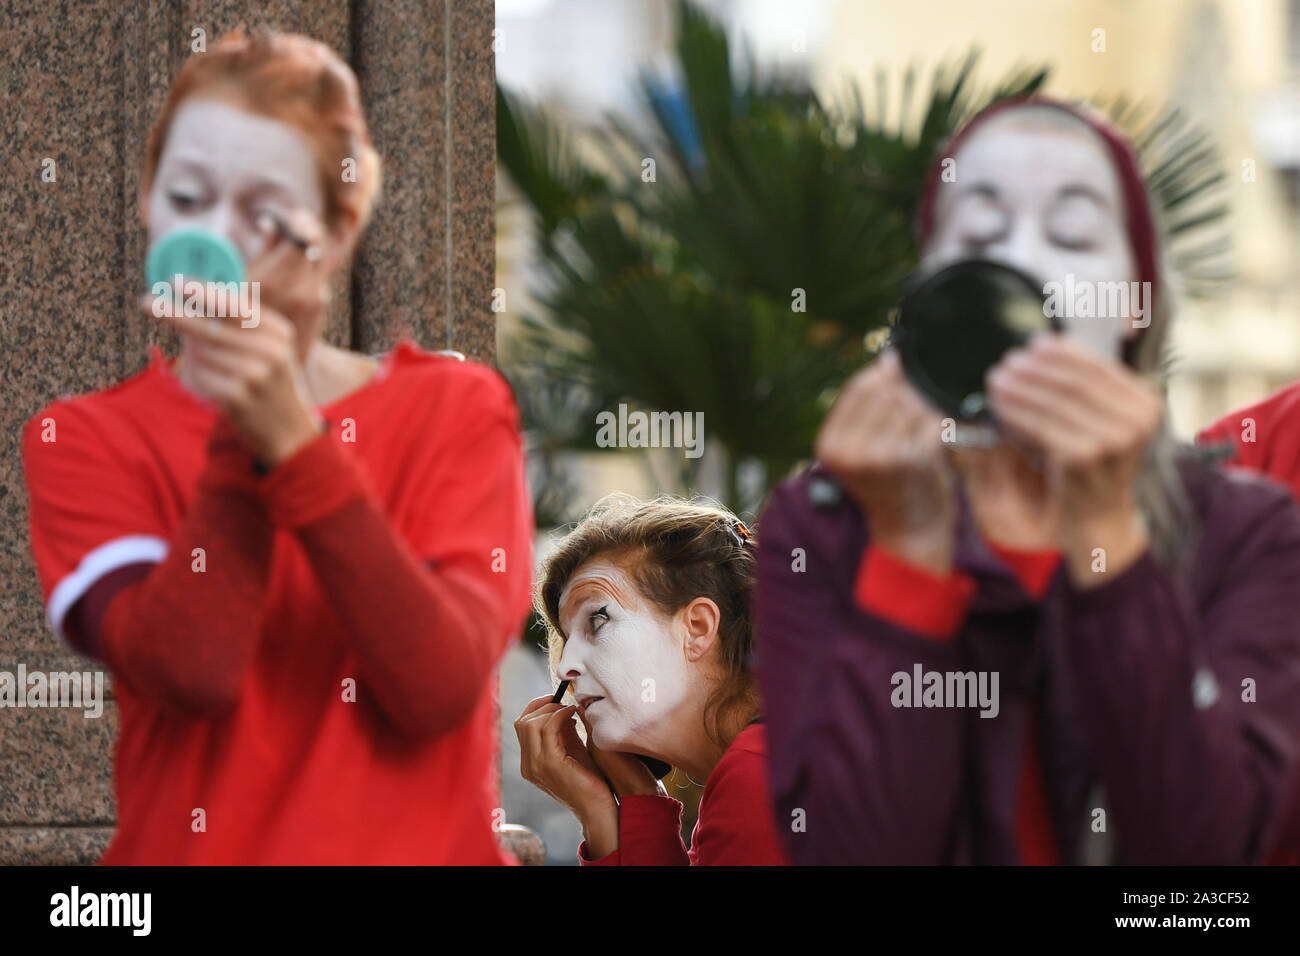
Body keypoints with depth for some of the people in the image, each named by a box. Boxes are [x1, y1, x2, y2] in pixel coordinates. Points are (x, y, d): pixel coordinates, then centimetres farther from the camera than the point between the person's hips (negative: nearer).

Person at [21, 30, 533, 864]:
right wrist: (242, 431, -12)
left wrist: (295, 443, -14)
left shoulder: (454, 410, 7)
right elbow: (191, 668, -10)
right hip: (193, 850, 0)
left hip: (418, 846, 0)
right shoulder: (86, 440, 6)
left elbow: (439, 687, -9)